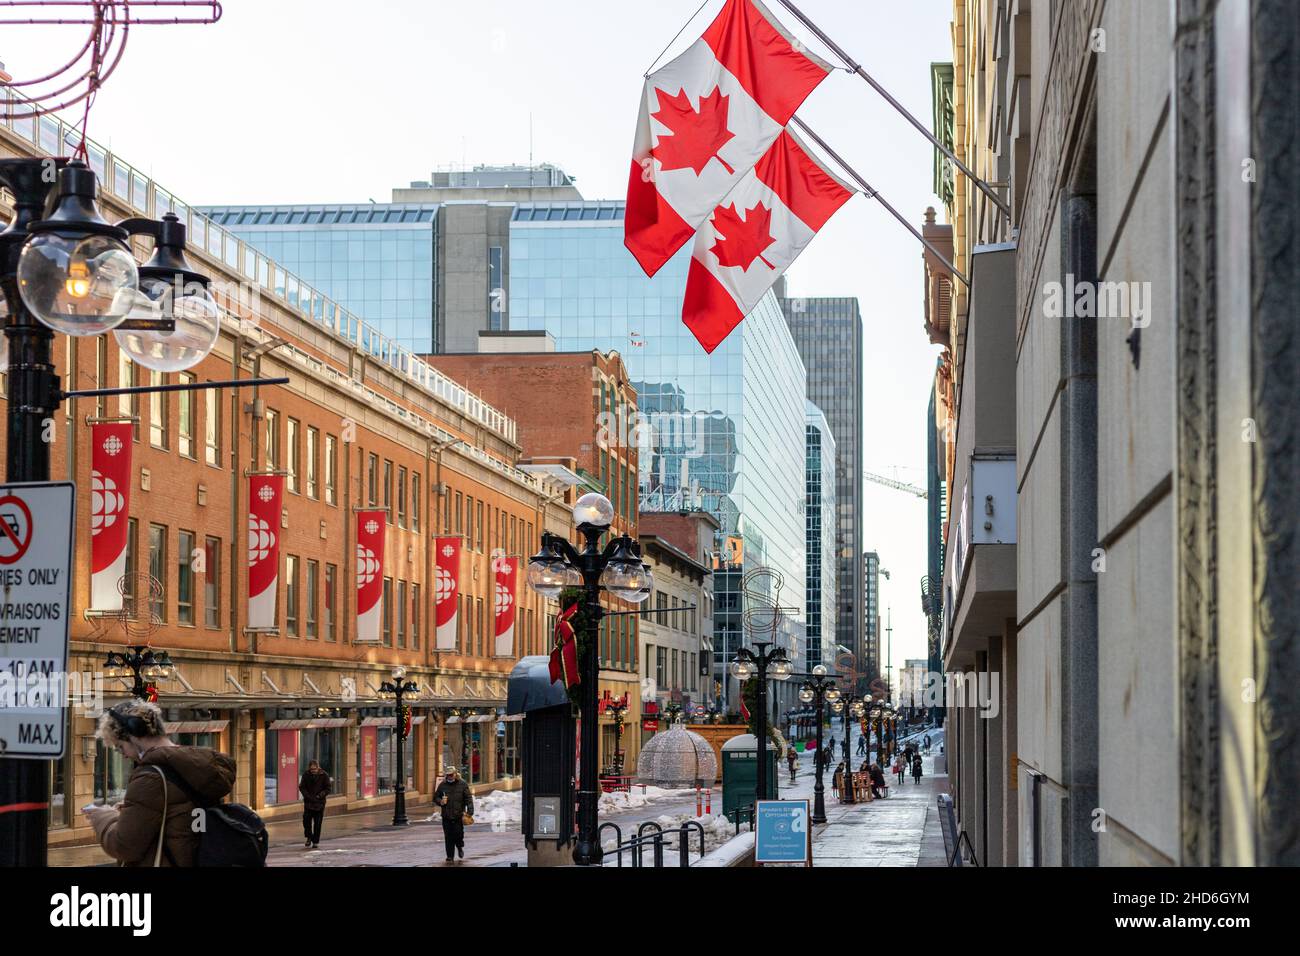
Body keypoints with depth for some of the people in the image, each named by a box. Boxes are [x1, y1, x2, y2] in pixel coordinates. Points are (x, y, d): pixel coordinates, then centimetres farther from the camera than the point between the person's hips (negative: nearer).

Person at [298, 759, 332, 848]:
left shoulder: (324, 775, -6)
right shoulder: (306, 775, -1)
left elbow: (328, 788, -3)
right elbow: (301, 787, 3)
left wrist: (319, 796, -14)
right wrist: (308, 796, -11)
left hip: (319, 802, -1)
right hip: (308, 802, 2)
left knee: (317, 823, 1)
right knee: (306, 820, -5)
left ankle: (315, 841, 10)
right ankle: (309, 838, 16)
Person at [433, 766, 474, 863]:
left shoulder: (462, 784, 1)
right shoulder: (442, 785, 7)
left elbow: (469, 799, -2)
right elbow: (435, 798, 15)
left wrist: (469, 812, -12)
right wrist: (441, 802, -8)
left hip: (459, 816, -2)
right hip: (446, 816, 2)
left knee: (458, 835, -2)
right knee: (448, 837, 0)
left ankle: (460, 847, 30)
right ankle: (450, 857, 9)